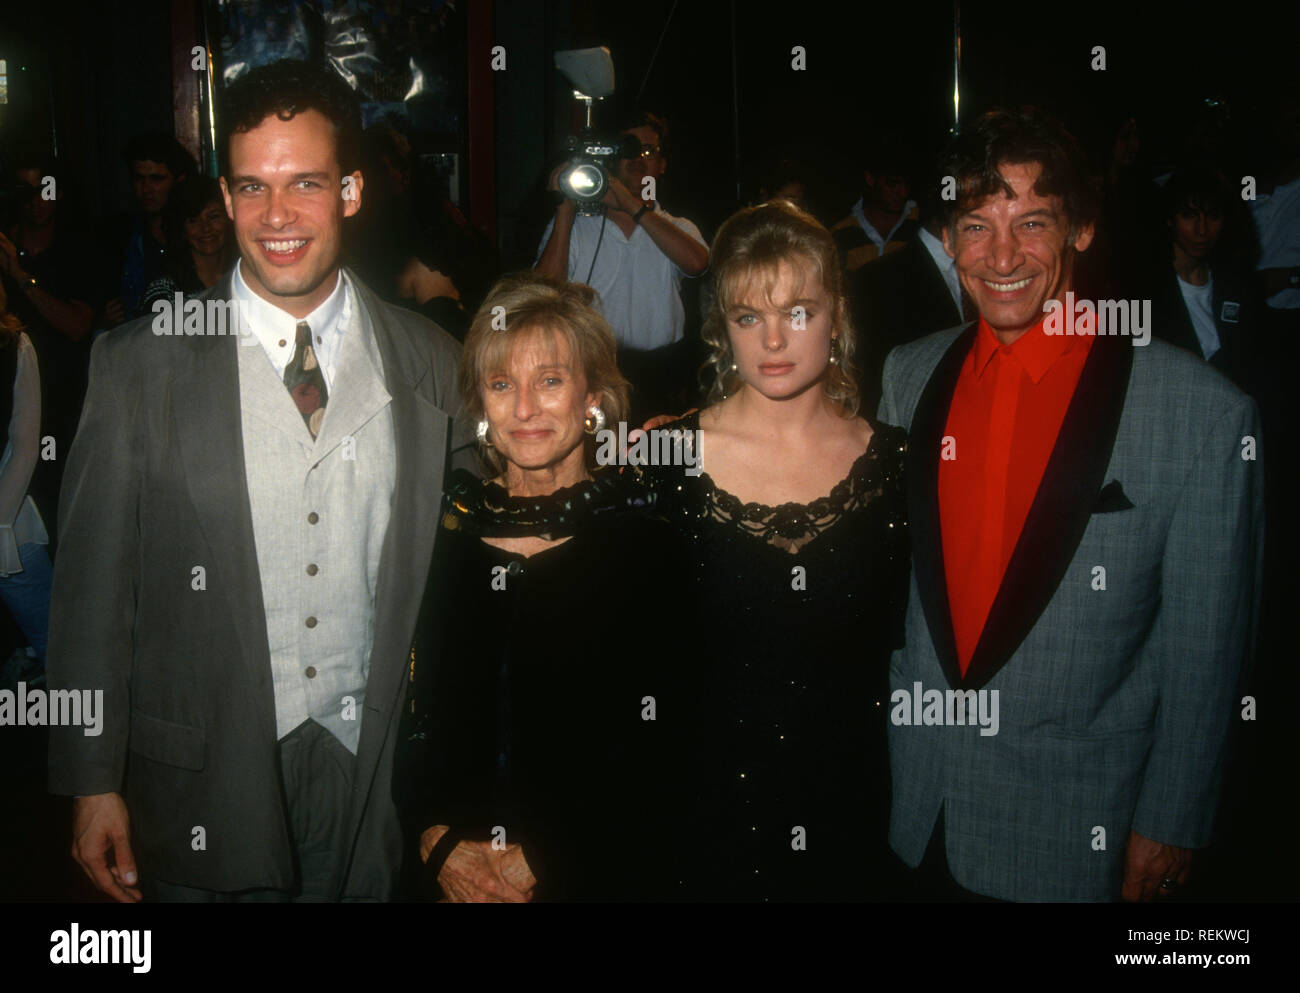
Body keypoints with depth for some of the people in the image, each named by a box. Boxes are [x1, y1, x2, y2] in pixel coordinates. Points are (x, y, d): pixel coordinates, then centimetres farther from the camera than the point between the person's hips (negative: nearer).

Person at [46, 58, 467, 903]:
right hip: (202, 787, -1)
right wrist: (92, 786, -4)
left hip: (377, 775, 2)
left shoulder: (433, 365, 0)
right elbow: (94, 587, -4)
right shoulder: (141, 365, -6)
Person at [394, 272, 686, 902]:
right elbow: (410, 712, 1)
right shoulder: (444, 526, 0)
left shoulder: (648, 541, -8)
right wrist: (438, 843, -11)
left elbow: (657, 753, -9)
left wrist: (545, 863, -15)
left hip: (596, 874, -2)